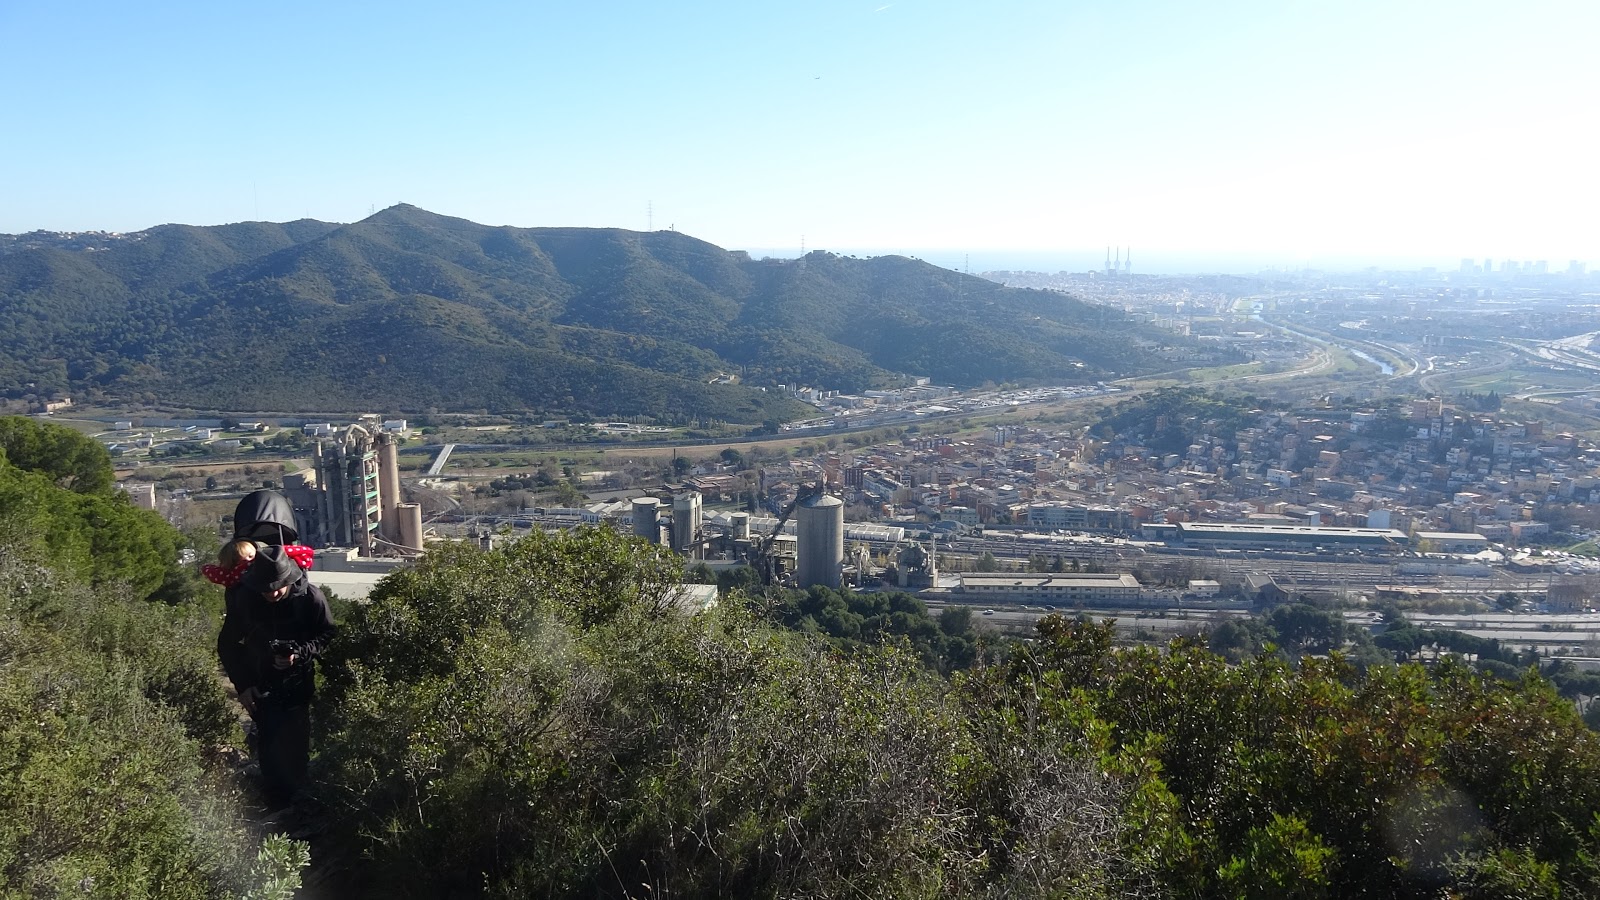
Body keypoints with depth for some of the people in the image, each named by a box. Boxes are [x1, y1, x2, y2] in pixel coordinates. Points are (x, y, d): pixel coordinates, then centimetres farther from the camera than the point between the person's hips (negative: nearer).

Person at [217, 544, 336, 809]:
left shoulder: (310, 596, -19)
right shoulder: (243, 599, -15)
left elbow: (328, 635, -7)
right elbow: (227, 644, -1)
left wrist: (300, 654, -25)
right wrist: (242, 685, -4)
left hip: (299, 685, -1)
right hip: (262, 685, 1)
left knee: (297, 745, 4)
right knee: (269, 746, 0)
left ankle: (299, 803, 22)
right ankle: (277, 805, 16)